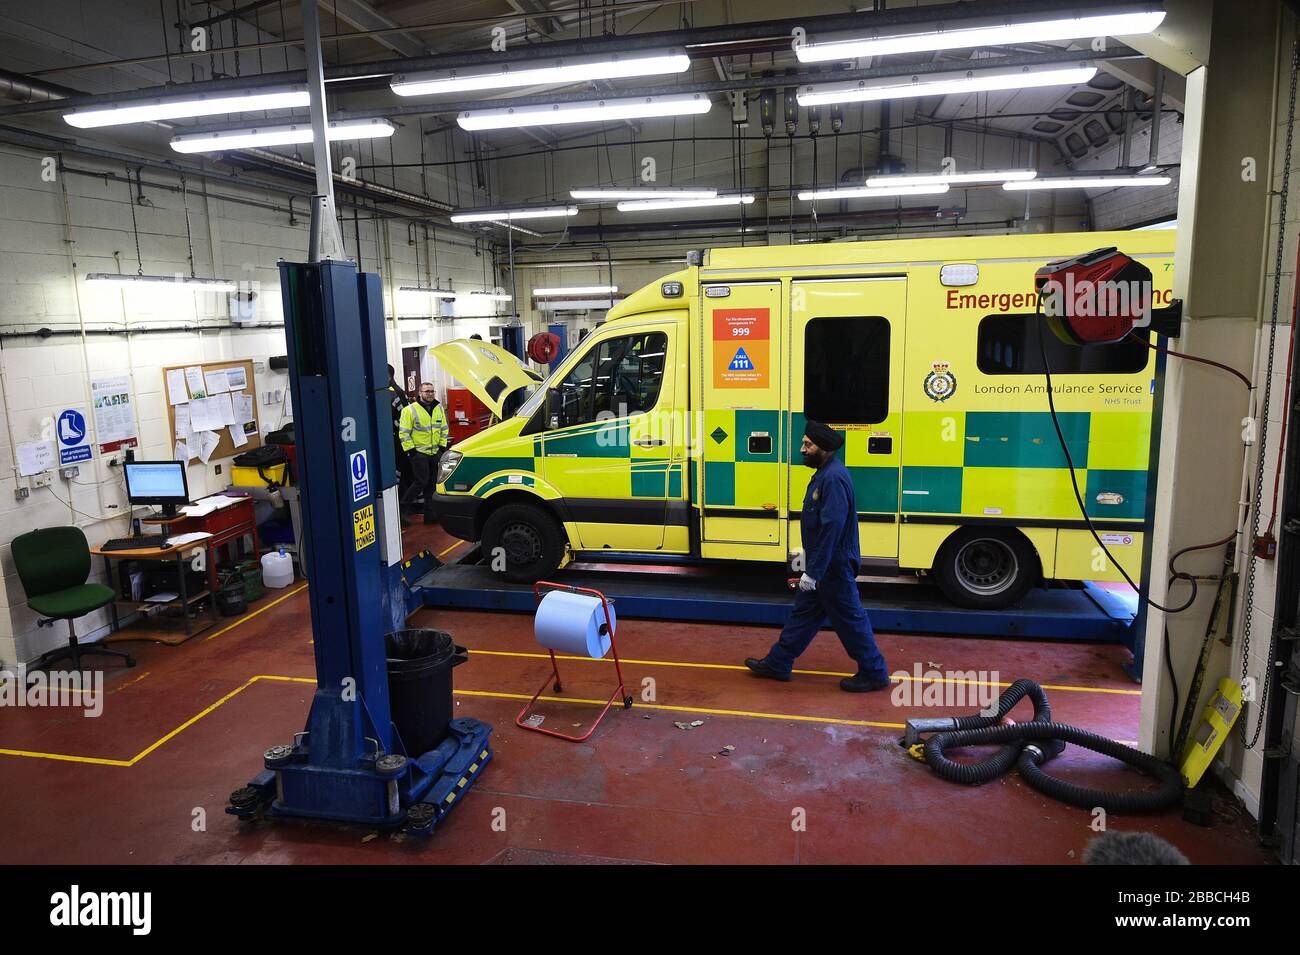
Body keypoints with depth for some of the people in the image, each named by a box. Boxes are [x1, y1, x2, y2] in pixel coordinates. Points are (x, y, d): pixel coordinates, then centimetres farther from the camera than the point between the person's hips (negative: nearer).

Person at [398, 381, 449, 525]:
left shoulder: (439, 409, 10)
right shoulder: (410, 410, -9)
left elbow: (444, 429, 19)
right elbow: (404, 432, -9)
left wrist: (442, 446, 11)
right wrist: (410, 450, -12)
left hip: (435, 453, 6)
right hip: (419, 452, -6)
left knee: (432, 484, 7)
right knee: (421, 482, -10)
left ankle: (430, 514, 13)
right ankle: (405, 502, 14)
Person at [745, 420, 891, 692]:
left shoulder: (834, 478, -24)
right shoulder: (824, 474, 9)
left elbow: (832, 529, -28)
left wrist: (812, 572, -24)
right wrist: (807, 556, 22)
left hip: (834, 568, -10)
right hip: (822, 563, 10)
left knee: (850, 620, 3)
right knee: (802, 613, 16)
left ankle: (874, 674, 19)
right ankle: (777, 664, 27)